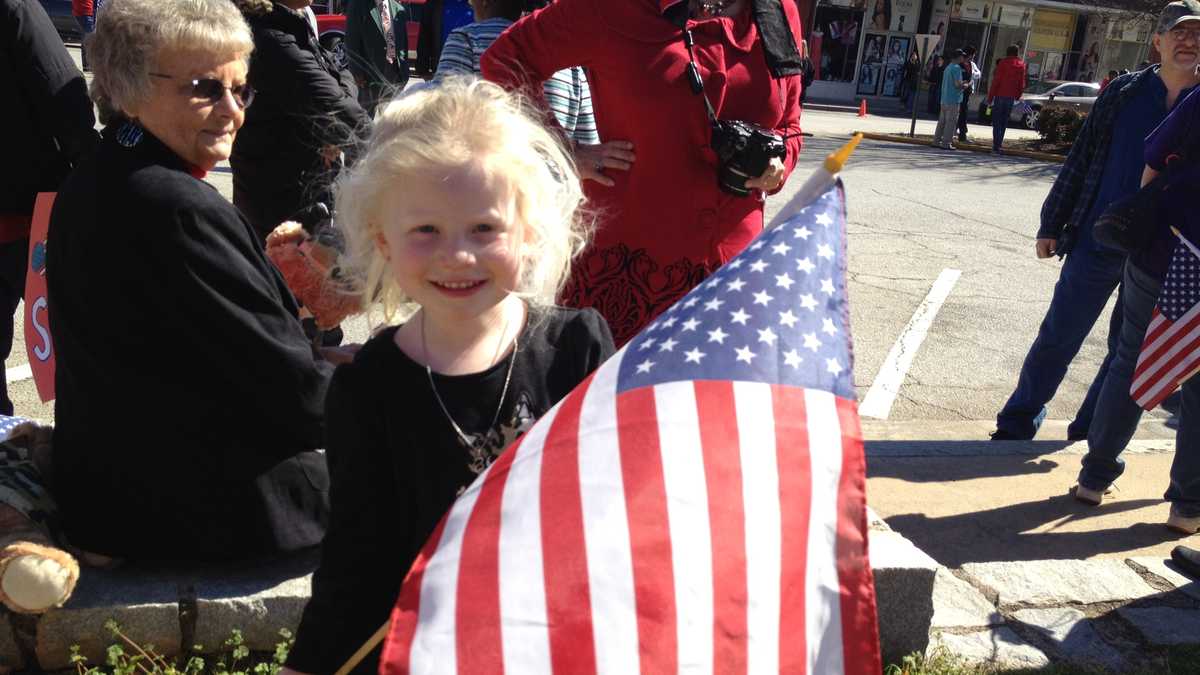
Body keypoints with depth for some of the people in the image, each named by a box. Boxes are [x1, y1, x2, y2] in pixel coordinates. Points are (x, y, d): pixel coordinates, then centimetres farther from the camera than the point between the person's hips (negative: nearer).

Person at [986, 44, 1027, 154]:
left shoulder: (1003, 63, -7)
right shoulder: (1021, 65, 7)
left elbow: (996, 81, -10)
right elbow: (1022, 84, 10)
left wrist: (990, 97, -7)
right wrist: (1017, 97, 21)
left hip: (1000, 95, -4)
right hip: (1011, 97, 4)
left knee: (996, 121, -2)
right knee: (1004, 122, 11)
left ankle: (996, 146, -10)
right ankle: (998, 145, 10)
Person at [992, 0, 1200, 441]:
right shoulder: (1123, 93, 1)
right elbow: (1081, 160, 5)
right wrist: (1052, 225, 4)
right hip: (1098, 241, -1)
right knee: (1058, 337, 5)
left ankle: (1090, 434, 25)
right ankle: (1018, 422, 19)